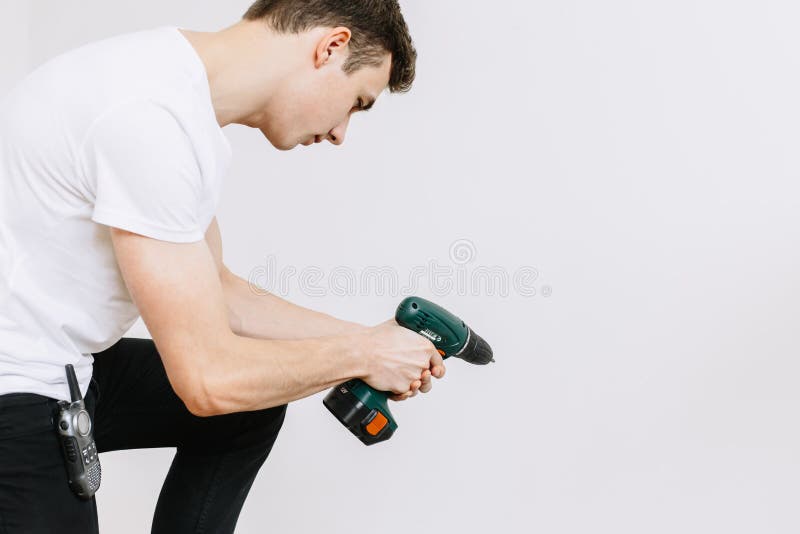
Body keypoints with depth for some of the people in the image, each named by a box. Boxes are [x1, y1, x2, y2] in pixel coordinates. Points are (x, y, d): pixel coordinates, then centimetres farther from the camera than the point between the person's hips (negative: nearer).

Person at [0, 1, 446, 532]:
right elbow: (210, 377, -24)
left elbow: (214, 295, 14)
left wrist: (367, 339, 11)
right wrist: (362, 354, -10)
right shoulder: (151, 115, -26)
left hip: (67, 364, 10)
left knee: (254, 408, 15)